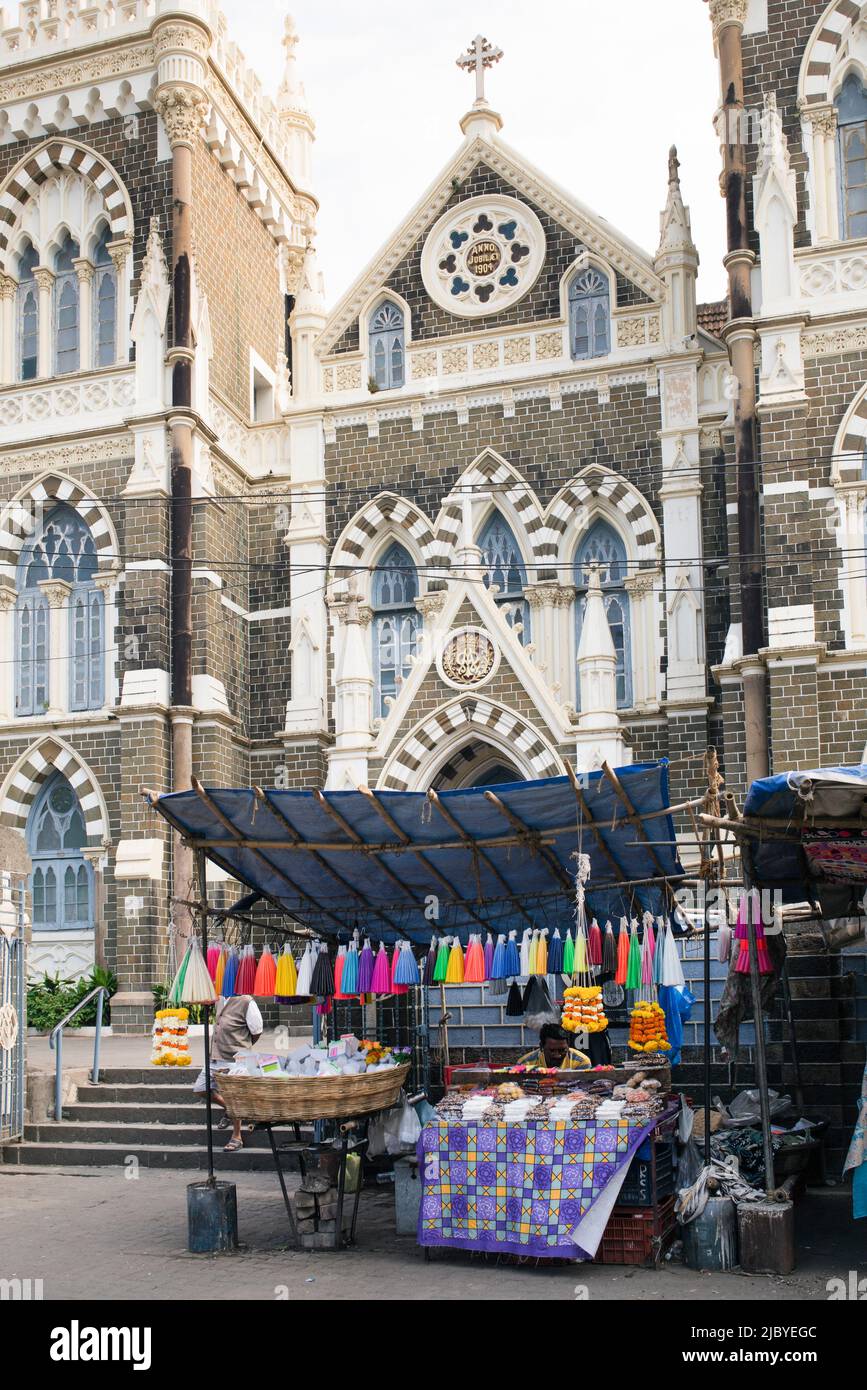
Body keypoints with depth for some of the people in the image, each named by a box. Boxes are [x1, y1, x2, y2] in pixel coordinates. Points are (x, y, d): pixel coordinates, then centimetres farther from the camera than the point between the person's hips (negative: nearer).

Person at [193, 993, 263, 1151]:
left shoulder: (246, 1002, -15)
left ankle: (237, 1138, 15)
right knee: (200, 1089, 10)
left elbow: (257, 1032, -8)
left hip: (234, 1060, -8)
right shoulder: (220, 999, 7)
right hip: (215, 1058, 8)